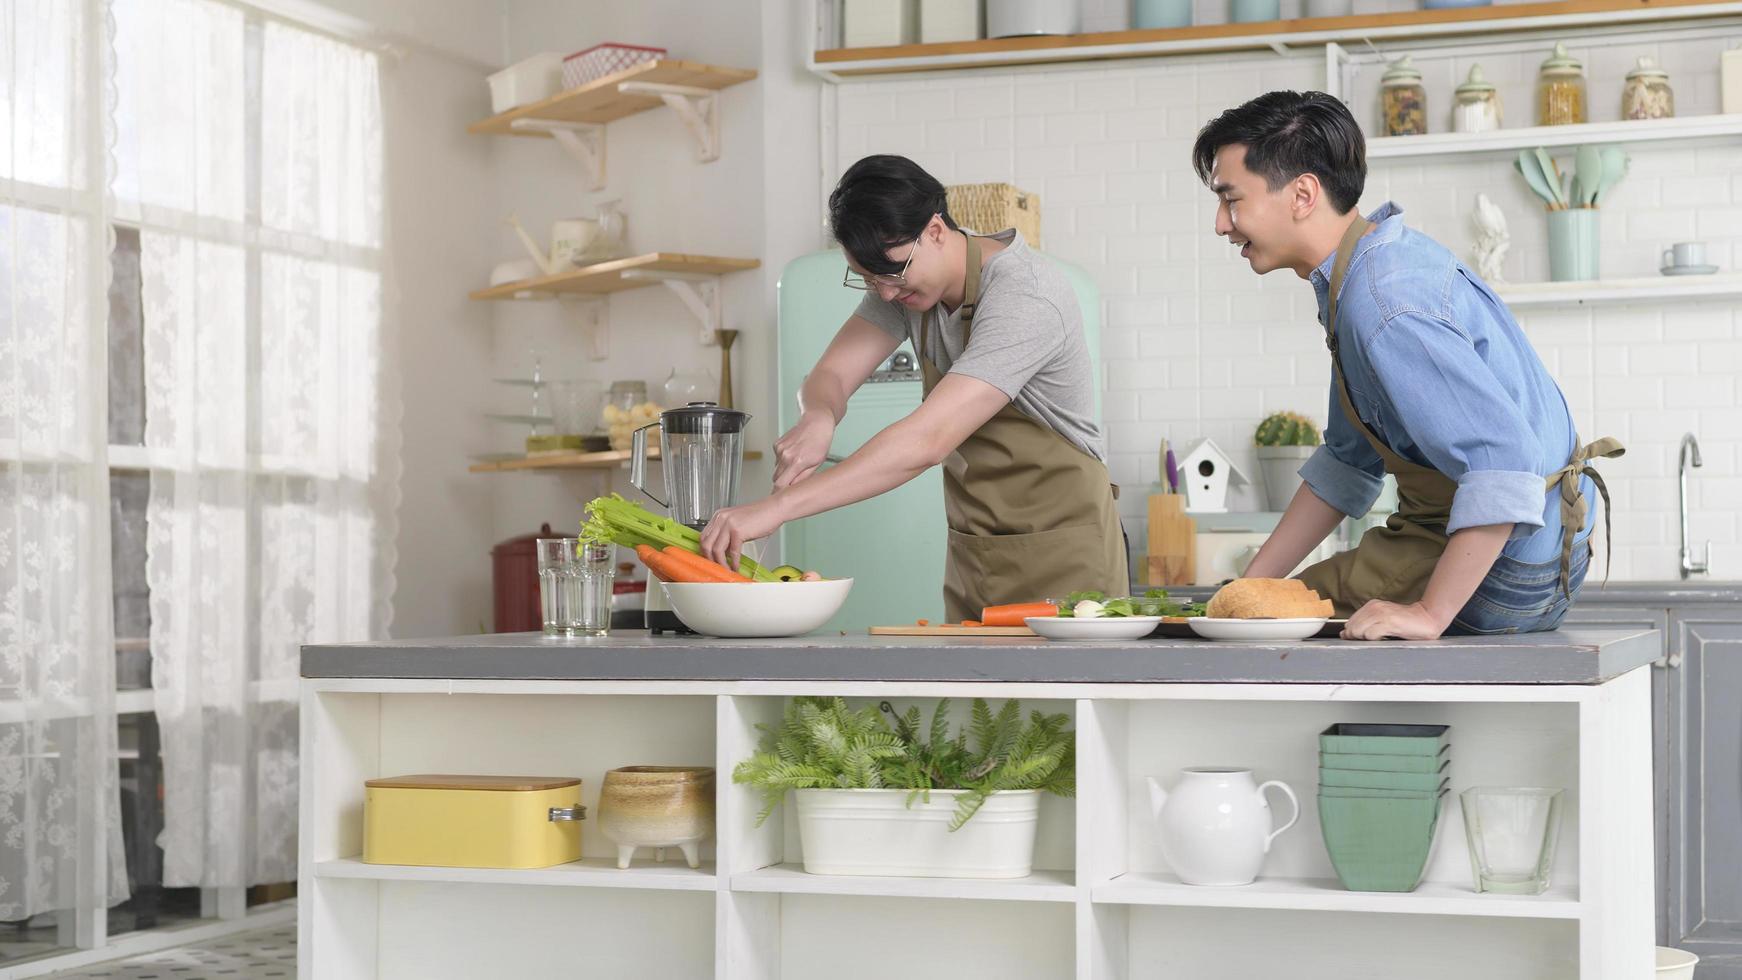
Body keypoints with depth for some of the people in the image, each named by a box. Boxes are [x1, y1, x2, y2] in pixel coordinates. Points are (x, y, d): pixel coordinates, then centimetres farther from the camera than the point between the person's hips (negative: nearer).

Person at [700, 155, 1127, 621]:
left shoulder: (1026, 298, -26)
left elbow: (928, 439, -34)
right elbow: (832, 373, -2)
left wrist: (776, 507, -40)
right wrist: (817, 417, -30)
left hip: (1061, 550, -6)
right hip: (973, 556, 6)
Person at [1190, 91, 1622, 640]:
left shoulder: (1382, 305, -26)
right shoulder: (1381, 258, 8)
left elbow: (1504, 457, -34)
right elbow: (1348, 461, 15)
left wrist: (1429, 613, -32)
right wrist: (1253, 585, 12)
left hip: (1503, 564, -10)